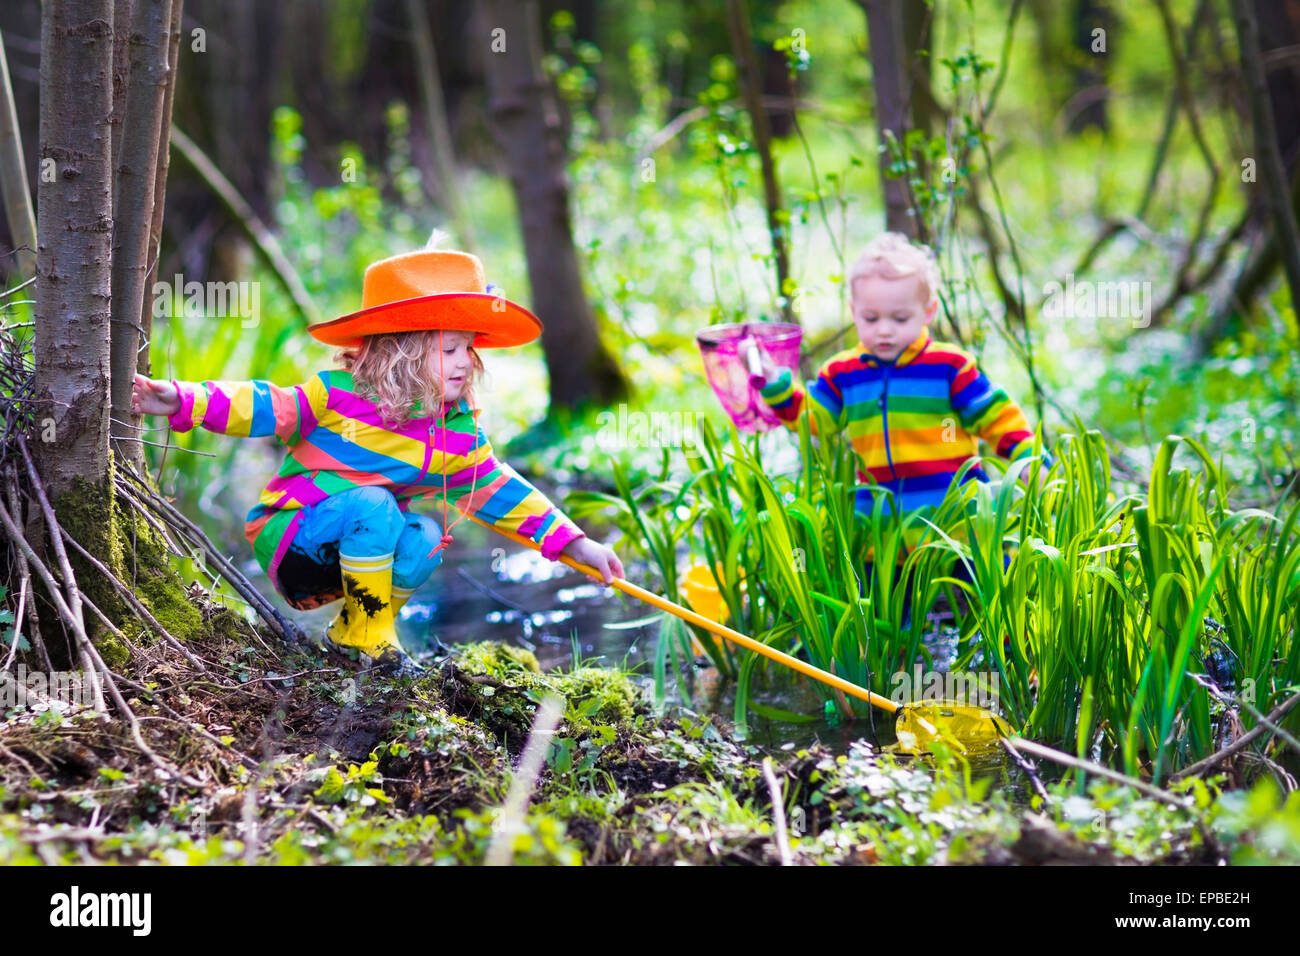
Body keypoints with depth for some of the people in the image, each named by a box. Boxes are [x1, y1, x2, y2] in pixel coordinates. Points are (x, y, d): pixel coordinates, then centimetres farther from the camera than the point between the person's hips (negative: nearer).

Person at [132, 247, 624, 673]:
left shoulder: (459, 433, 0)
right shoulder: (338, 395, -15)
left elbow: (500, 491, 7)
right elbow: (263, 408, -15)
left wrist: (576, 544, 3)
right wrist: (184, 400, -31)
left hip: (353, 546, 5)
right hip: (288, 533, -5)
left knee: (426, 537, -24)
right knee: (371, 505, -33)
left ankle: (350, 631, -5)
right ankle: (366, 636, -17)